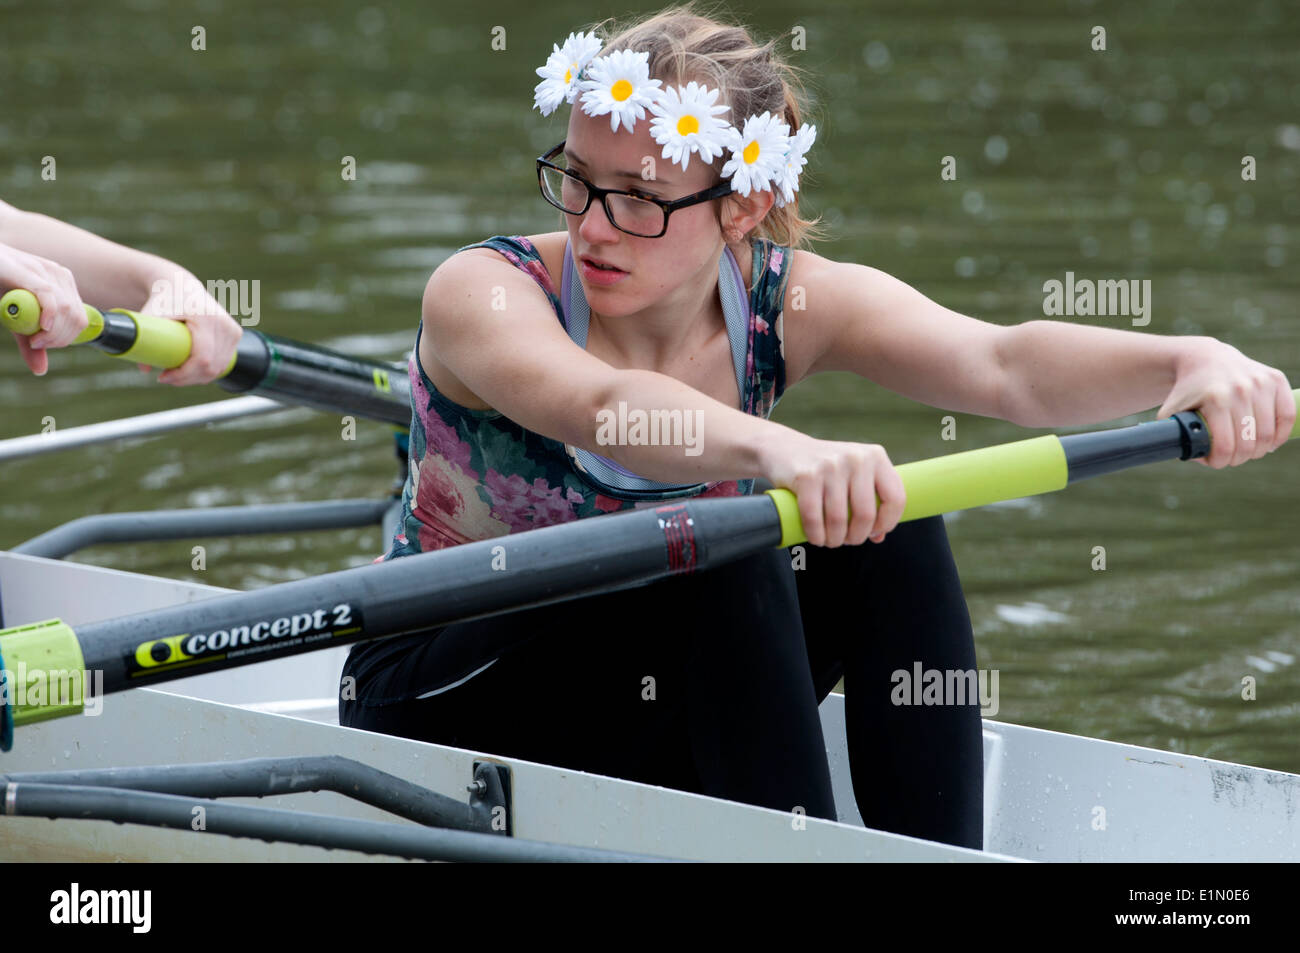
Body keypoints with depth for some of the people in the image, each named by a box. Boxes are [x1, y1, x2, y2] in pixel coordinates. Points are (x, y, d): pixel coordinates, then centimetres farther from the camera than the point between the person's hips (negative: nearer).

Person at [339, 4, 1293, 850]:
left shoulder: (789, 304, -11)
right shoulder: (482, 292, -22)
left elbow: (1006, 365, -28)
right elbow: (596, 405, -46)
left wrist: (1189, 359, -48)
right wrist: (777, 448, -66)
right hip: (435, 707, -5)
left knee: (888, 532, -19)